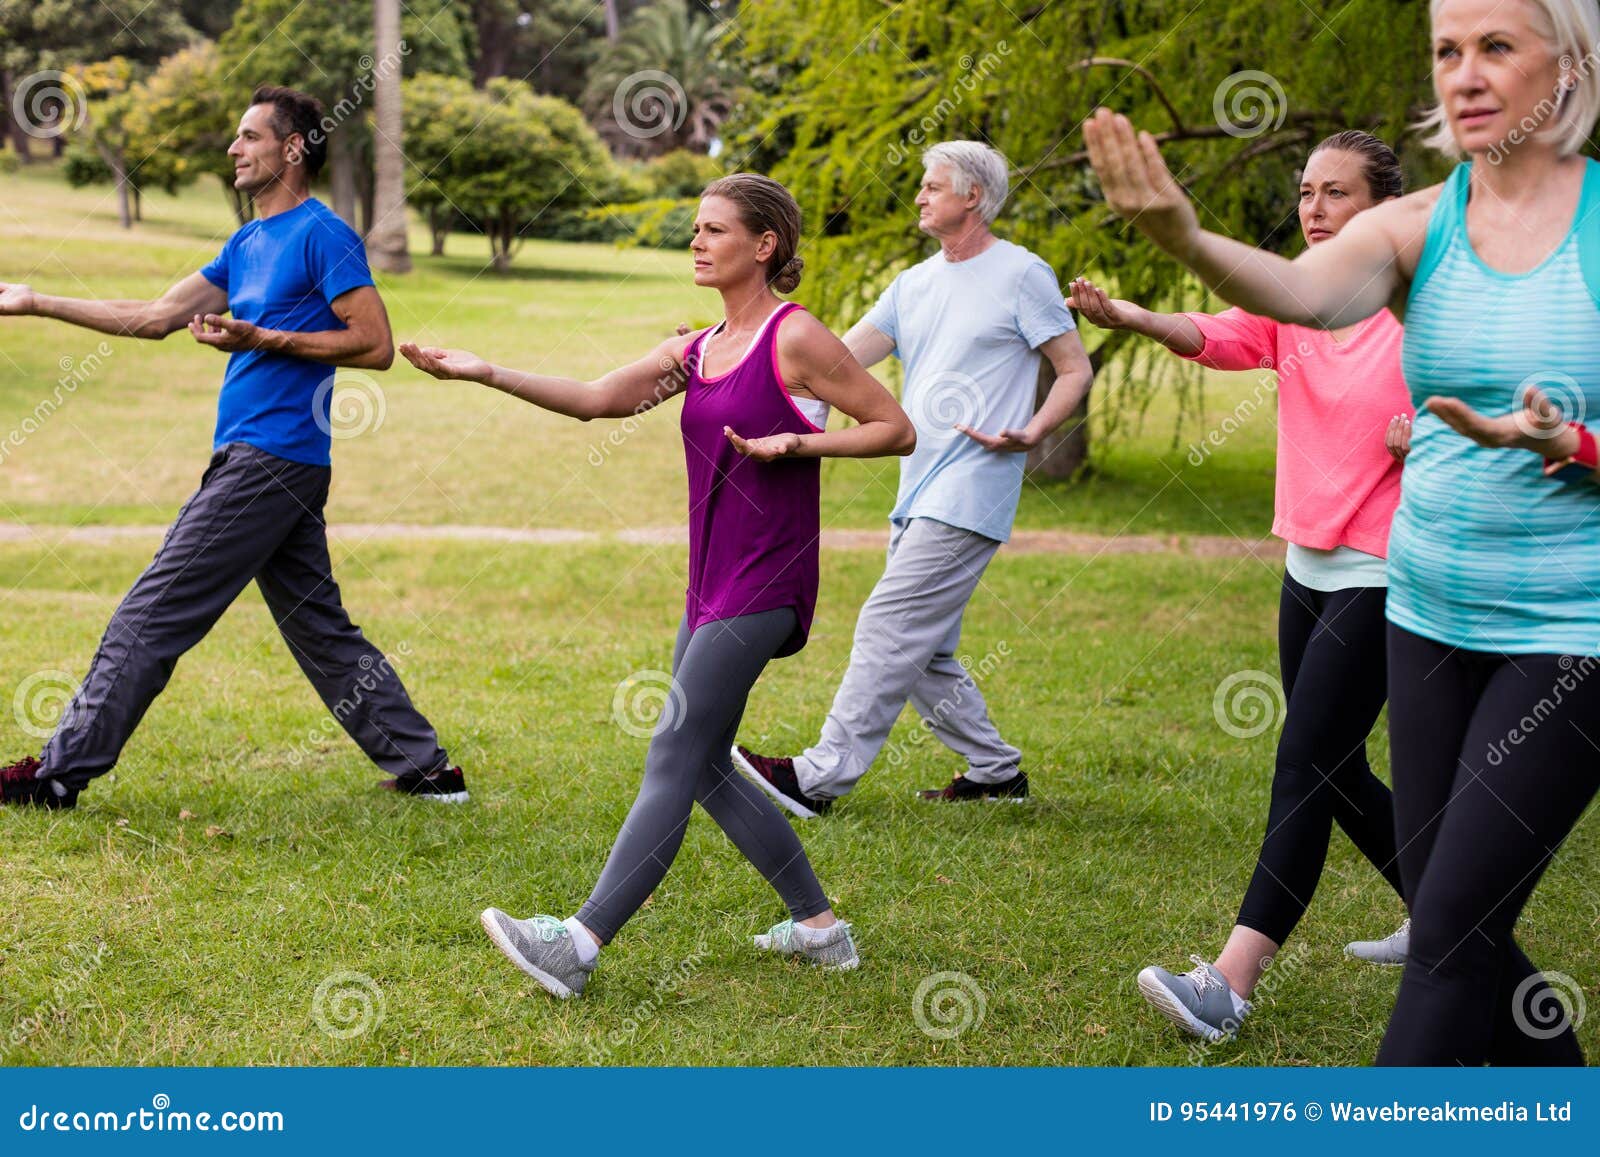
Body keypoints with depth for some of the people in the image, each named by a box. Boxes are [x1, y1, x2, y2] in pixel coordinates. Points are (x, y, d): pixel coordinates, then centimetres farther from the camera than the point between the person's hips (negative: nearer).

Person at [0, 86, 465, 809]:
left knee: (153, 612, -5)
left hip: (270, 465, -9)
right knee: (321, 631, 10)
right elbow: (158, 317, 20)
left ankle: (62, 771, 0)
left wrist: (260, 339, -16)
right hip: (253, 459, 9)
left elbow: (375, 345, -15)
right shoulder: (249, 243, 18)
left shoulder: (323, 236, -9)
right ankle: (426, 769, 13)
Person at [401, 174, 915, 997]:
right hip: (711, 585, 9)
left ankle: (580, 945, -14)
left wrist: (795, 443, -17)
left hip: (762, 588, -9)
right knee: (705, 769, 10)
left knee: (673, 760, -11)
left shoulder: (794, 338, -9)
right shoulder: (697, 350, 14)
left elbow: (896, 429, -6)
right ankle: (819, 928, 20)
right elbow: (595, 399, 11)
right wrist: (488, 375, 1)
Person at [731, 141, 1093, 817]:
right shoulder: (915, 284, 17)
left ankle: (821, 777, -13)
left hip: (969, 494, -8)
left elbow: (1076, 370, -1)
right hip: (919, 495, 8)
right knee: (922, 650, 10)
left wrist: (1031, 433, -18)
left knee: (890, 628, -13)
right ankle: (996, 770, 23)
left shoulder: (1022, 275, -3)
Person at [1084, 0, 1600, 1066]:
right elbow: (1308, 291, -24)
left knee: (1454, 926, -9)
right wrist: (1184, 237, -44)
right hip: (1433, 613, 5)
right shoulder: (1417, 228, -1)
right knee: (1448, 924, 12)